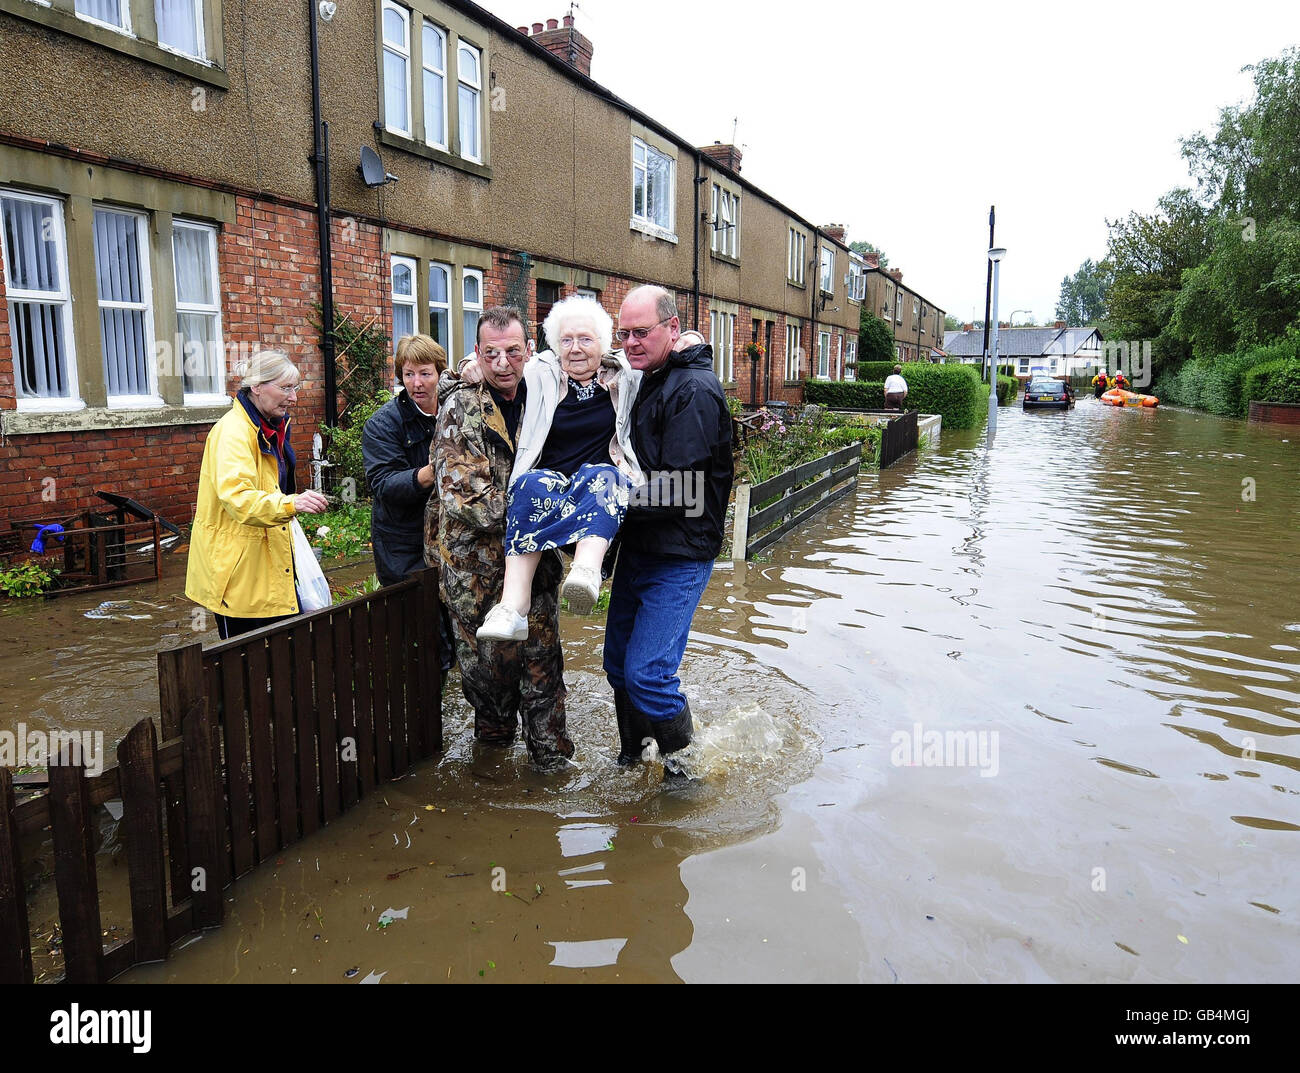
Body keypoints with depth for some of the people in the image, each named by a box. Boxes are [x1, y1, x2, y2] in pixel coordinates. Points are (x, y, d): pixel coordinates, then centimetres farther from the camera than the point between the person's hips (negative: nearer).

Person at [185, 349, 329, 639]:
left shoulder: (273, 426, 13)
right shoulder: (233, 431, -18)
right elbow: (237, 496, -34)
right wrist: (291, 504, -47)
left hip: (266, 558, 9)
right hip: (236, 565, -9)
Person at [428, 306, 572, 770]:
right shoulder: (460, 405, -11)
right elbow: (461, 493, -19)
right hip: (476, 559, -3)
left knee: (542, 654, 8)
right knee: (485, 655, 9)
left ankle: (550, 749, 23)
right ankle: (494, 733, 34)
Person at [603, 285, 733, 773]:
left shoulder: (695, 391, -17)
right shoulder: (645, 382, 13)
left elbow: (676, 490, -22)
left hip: (679, 554, -9)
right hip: (638, 547, 9)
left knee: (647, 673, -12)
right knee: (618, 663, 15)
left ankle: (685, 765, 11)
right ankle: (632, 757, 35)